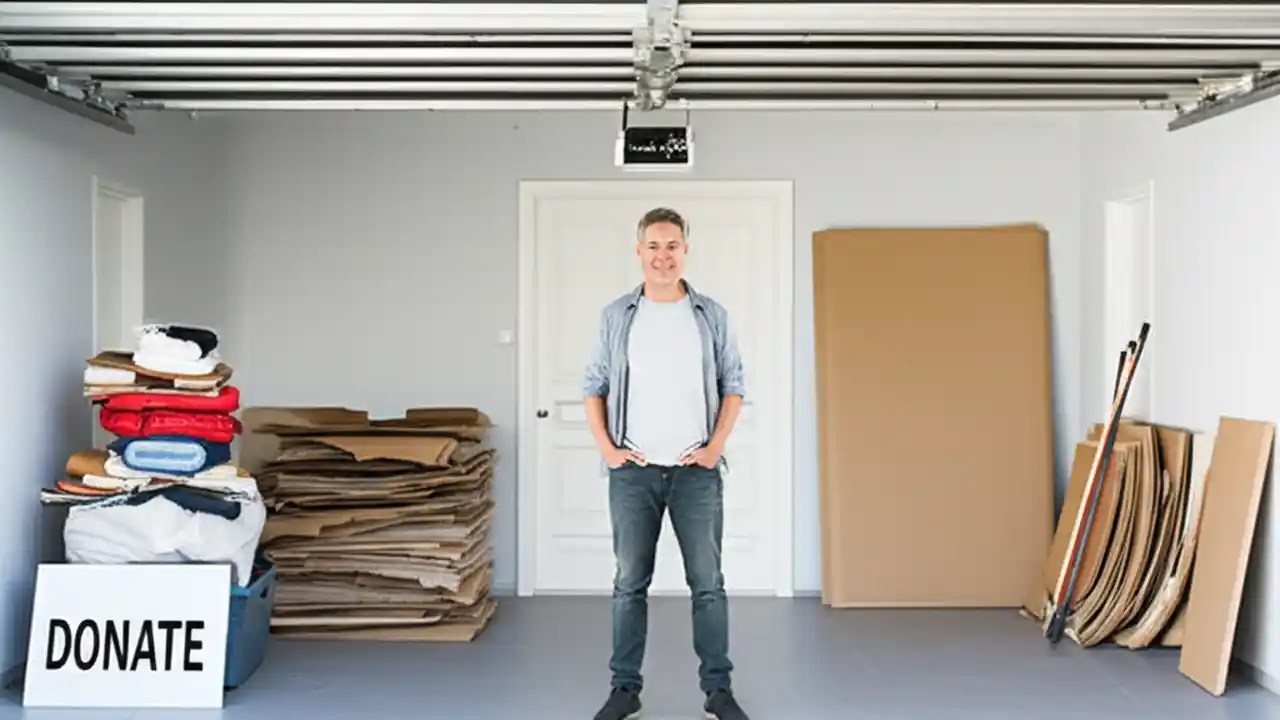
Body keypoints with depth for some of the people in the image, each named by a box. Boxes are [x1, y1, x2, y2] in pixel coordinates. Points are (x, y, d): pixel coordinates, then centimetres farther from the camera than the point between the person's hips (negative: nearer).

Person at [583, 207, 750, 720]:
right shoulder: (616, 316, 3)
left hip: (697, 471, 0)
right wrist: (606, 447, -3)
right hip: (633, 471, 0)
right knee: (629, 583, 6)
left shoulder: (711, 315, 3)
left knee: (708, 583, 4)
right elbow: (594, 387, 7)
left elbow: (733, 386, 6)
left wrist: (715, 447, -4)